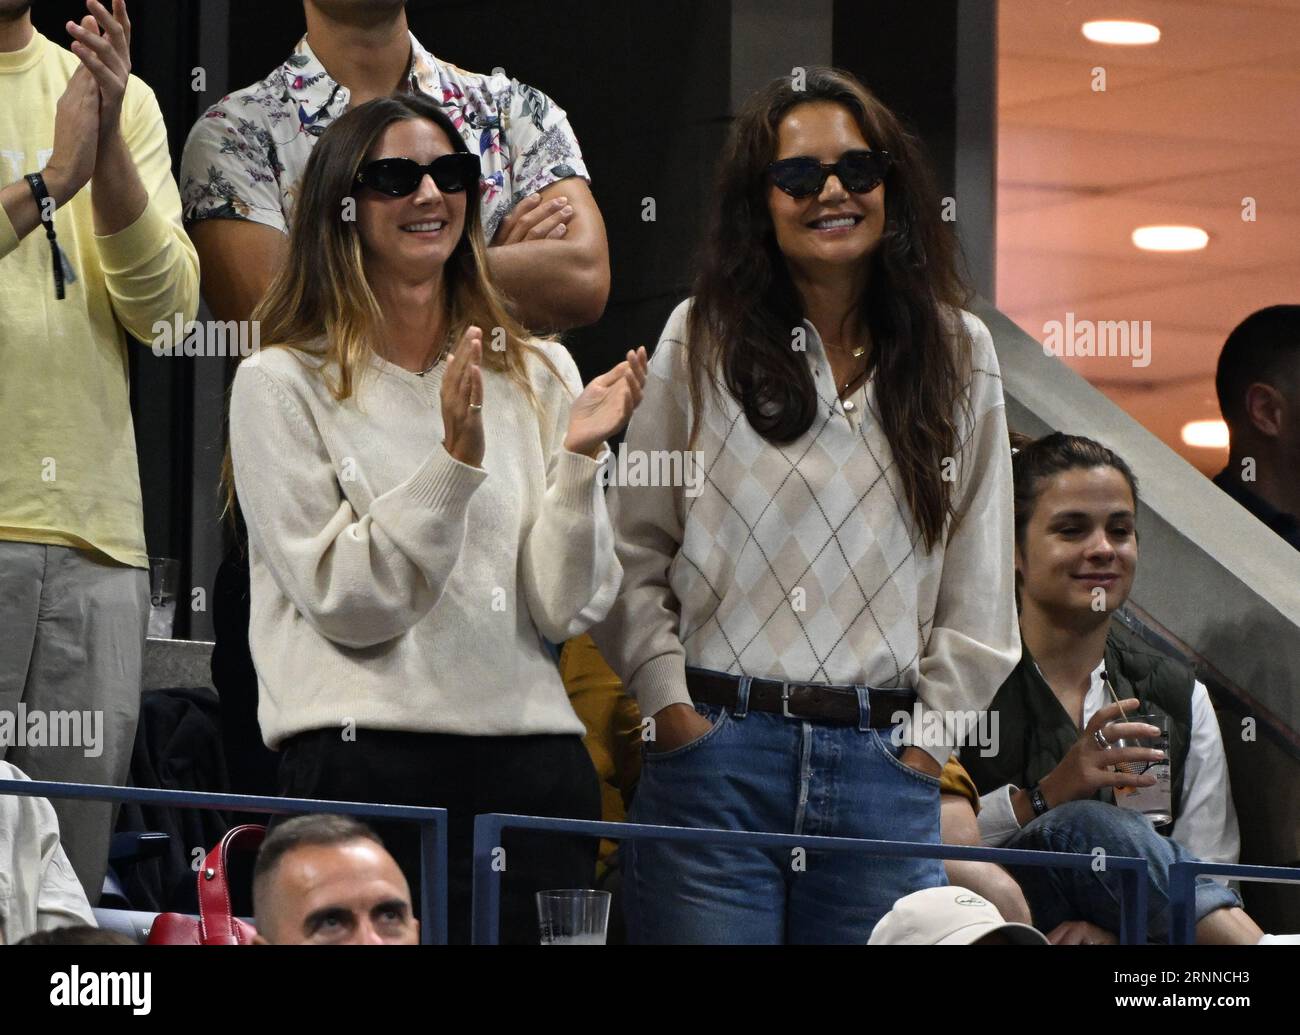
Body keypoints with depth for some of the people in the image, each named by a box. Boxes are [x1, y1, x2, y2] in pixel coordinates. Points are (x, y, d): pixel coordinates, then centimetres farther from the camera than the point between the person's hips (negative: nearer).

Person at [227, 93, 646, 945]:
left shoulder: (539, 373, 11)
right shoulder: (283, 384, 1)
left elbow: (566, 611, 5)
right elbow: (346, 602, -8)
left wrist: (579, 460, -9)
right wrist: (455, 459, -15)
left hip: (532, 754, 3)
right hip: (364, 760, -3)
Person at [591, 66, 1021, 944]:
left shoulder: (959, 353, 9)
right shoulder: (702, 340, 4)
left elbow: (978, 582, 10)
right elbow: (633, 548, 5)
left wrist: (930, 734, 3)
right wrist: (671, 703, -3)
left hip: (884, 764, 1)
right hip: (716, 750, -1)